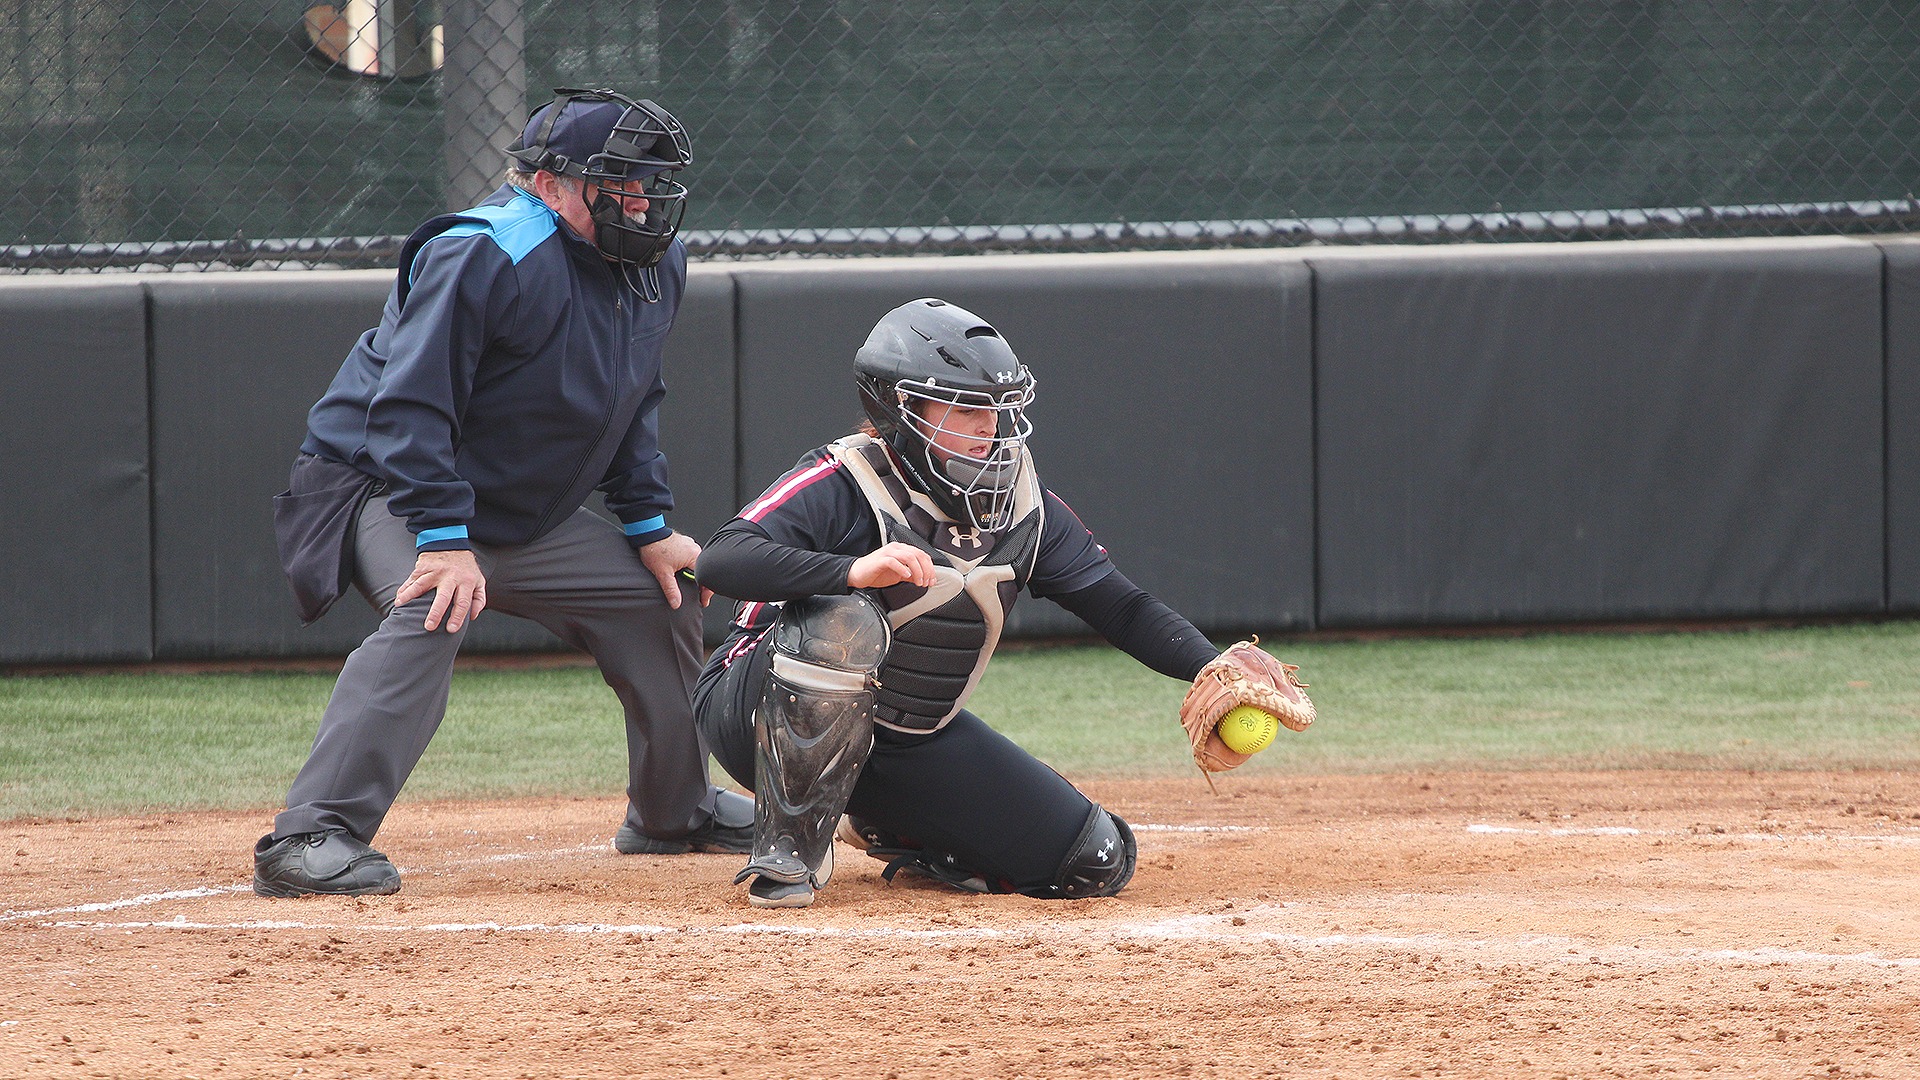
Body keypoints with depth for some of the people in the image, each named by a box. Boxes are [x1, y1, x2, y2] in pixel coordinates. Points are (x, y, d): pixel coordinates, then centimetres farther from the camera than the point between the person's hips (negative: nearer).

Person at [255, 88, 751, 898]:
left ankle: (675, 812, 34)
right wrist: (445, 541, -35)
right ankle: (309, 839, -40)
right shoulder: (481, 256, -26)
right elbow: (410, 407, -30)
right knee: (431, 614, -35)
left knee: (661, 601, 12)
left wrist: (650, 528, 9)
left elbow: (633, 404, 17)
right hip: (388, 490, -9)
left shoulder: (654, 263, 3)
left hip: (532, 515, 9)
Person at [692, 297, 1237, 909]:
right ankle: (789, 850, -24)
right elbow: (721, 560, -35)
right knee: (844, 624, -40)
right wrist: (852, 570, -50)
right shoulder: (845, 485, -21)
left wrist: (1214, 669, -19)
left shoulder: (1020, 503, -2)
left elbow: (1120, 608, 0)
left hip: (910, 743, 6)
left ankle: (887, 832, 17)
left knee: (1096, 864, -3)